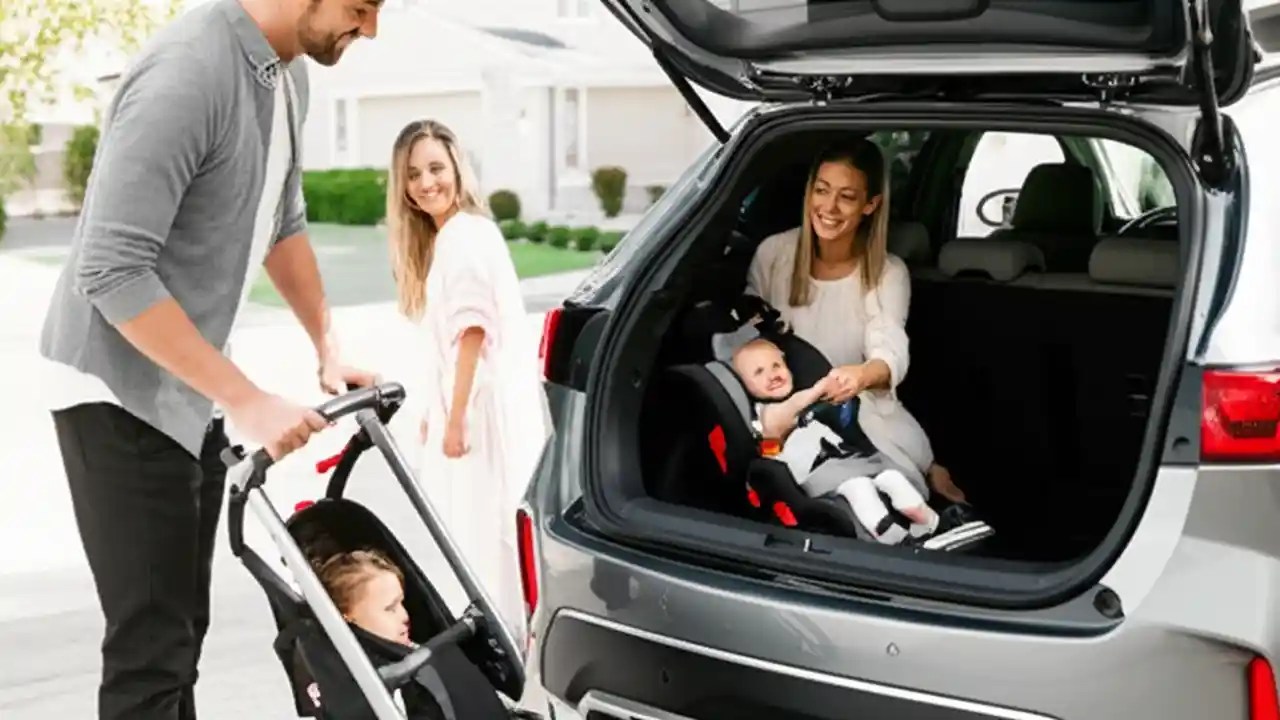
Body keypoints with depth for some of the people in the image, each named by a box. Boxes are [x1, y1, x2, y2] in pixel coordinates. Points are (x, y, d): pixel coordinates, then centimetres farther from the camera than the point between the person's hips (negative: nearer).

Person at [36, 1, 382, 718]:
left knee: (184, 627, 16)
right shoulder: (187, 72, -26)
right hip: (121, 395, -9)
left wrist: (328, 344, 12)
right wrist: (248, 401, -27)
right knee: (152, 645, -7)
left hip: (193, 391, 9)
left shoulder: (288, 72, 3)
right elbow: (112, 271, -29)